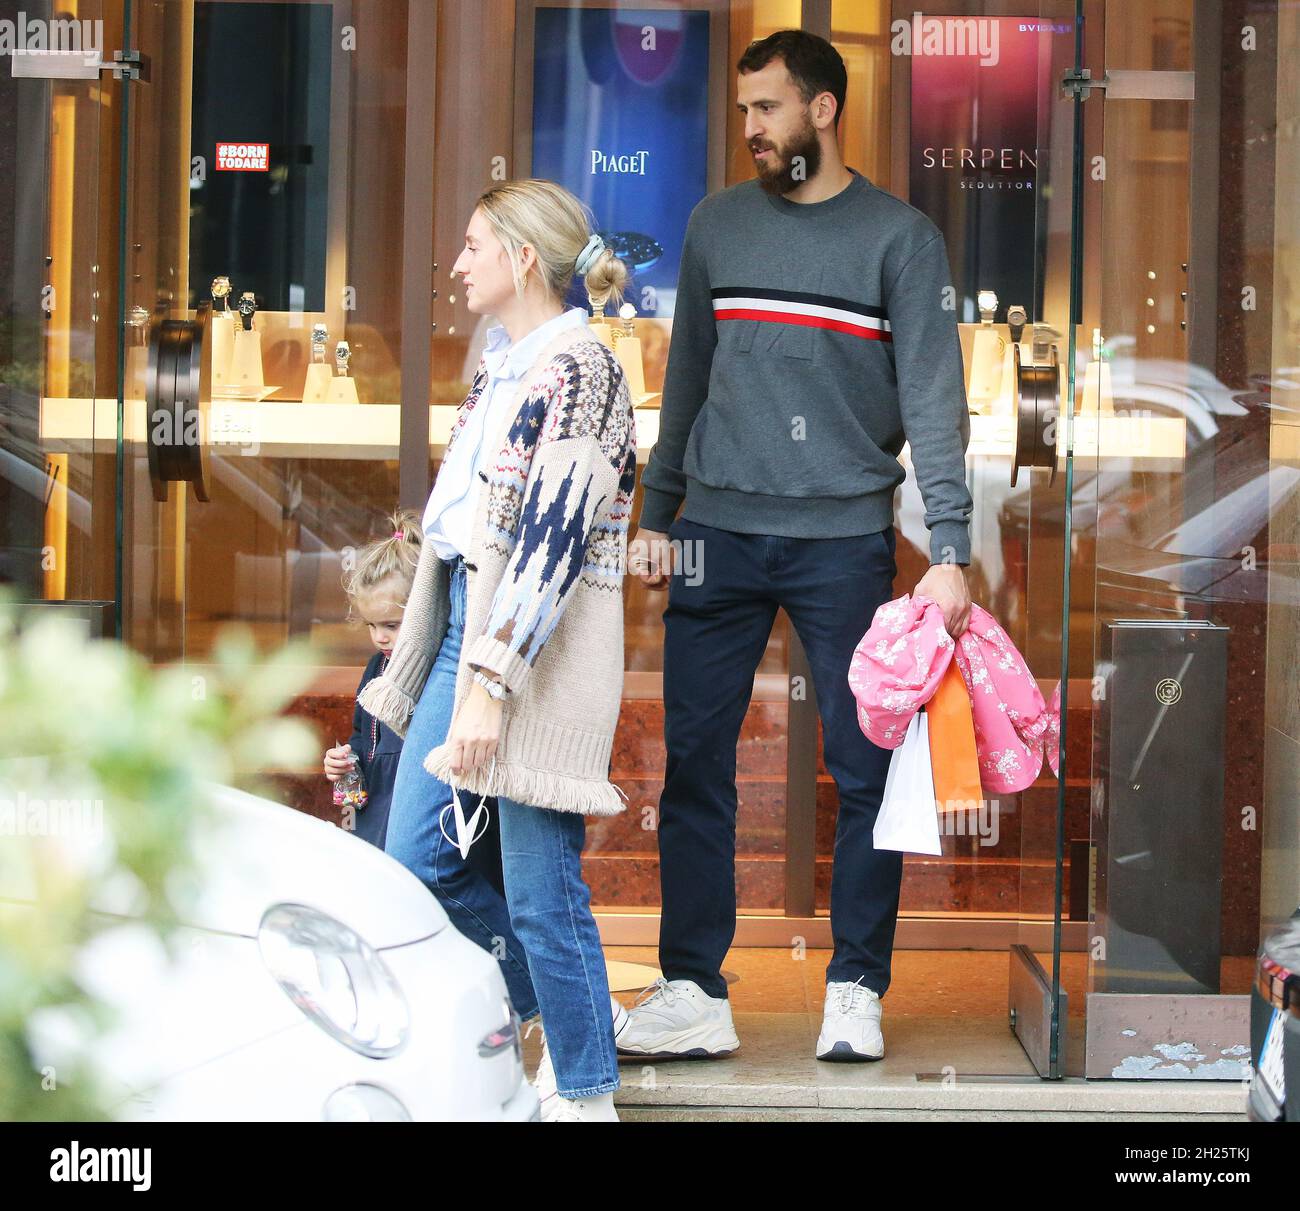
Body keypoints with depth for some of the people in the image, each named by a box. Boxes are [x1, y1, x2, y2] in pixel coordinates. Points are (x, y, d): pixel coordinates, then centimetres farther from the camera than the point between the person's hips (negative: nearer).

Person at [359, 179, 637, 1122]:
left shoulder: (577, 371, -13)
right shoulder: (501, 368, 15)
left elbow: (551, 539, -20)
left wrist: (491, 684, -24)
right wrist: (455, 662, 23)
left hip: (539, 640, -10)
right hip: (466, 620, 10)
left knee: (539, 886, -4)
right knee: (420, 853, 11)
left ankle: (584, 1090, 10)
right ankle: (560, 1009, 29)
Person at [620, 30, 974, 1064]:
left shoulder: (900, 236, 0)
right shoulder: (718, 224, 12)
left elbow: (933, 397, -6)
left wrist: (951, 549, -14)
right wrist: (655, 516, 15)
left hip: (844, 538, -3)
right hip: (718, 532, 3)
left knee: (867, 770, 0)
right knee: (693, 765, 1)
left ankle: (856, 990, 11)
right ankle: (693, 991, 7)